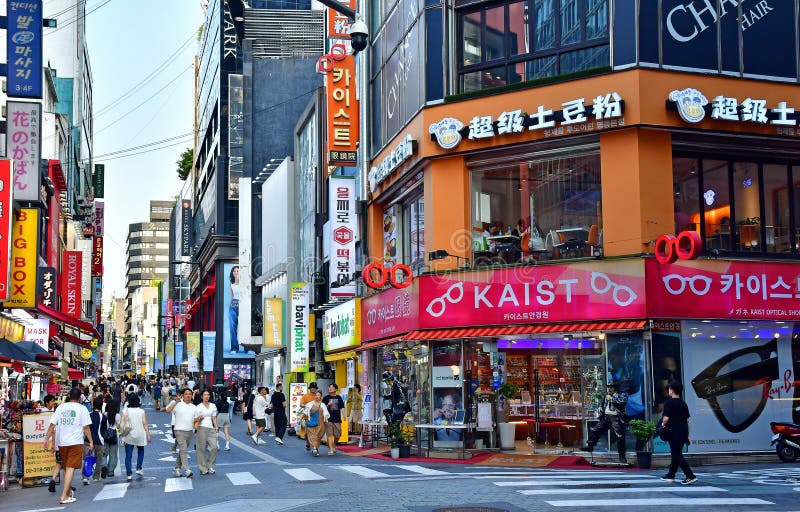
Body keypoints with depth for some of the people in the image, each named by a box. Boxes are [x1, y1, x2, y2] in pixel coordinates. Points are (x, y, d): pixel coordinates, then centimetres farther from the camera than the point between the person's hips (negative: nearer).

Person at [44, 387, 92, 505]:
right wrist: (91, 442, 1)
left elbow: (52, 425, 5)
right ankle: (64, 496, -14)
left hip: (61, 442, 4)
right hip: (76, 442, -4)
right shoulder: (82, 409, -3)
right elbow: (86, 427, -6)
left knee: (66, 467, 18)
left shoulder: (60, 407, 8)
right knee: (70, 468, -6)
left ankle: (69, 491, 34)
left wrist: (47, 439, 8)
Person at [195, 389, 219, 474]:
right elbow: (195, 419, 2)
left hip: (211, 428, 4)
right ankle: (203, 468, 6)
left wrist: (216, 427, 5)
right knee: (202, 448, -2)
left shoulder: (213, 406, 13)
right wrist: (199, 418, -18)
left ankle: (209, 466, 9)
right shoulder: (198, 407, 2)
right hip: (202, 428, -4)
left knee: (214, 447, -6)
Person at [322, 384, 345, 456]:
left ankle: (334, 446, 33)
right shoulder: (326, 398, 4)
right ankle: (330, 450, -6)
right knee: (329, 435, -8)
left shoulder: (339, 398, 10)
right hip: (328, 420, -2)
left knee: (337, 435, 6)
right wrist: (328, 405, -14)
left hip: (337, 419, 2)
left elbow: (342, 407, 10)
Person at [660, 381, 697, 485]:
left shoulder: (669, 402, -10)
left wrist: (663, 424, 5)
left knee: (677, 455, -4)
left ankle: (690, 476, -14)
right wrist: (687, 436, 17)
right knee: (676, 453, 18)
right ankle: (670, 475, 27)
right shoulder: (683, 404, 11)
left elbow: (666, 418, -18)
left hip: (674, 432, -7)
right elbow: (687, 420, 12)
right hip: (683, 433, 8)